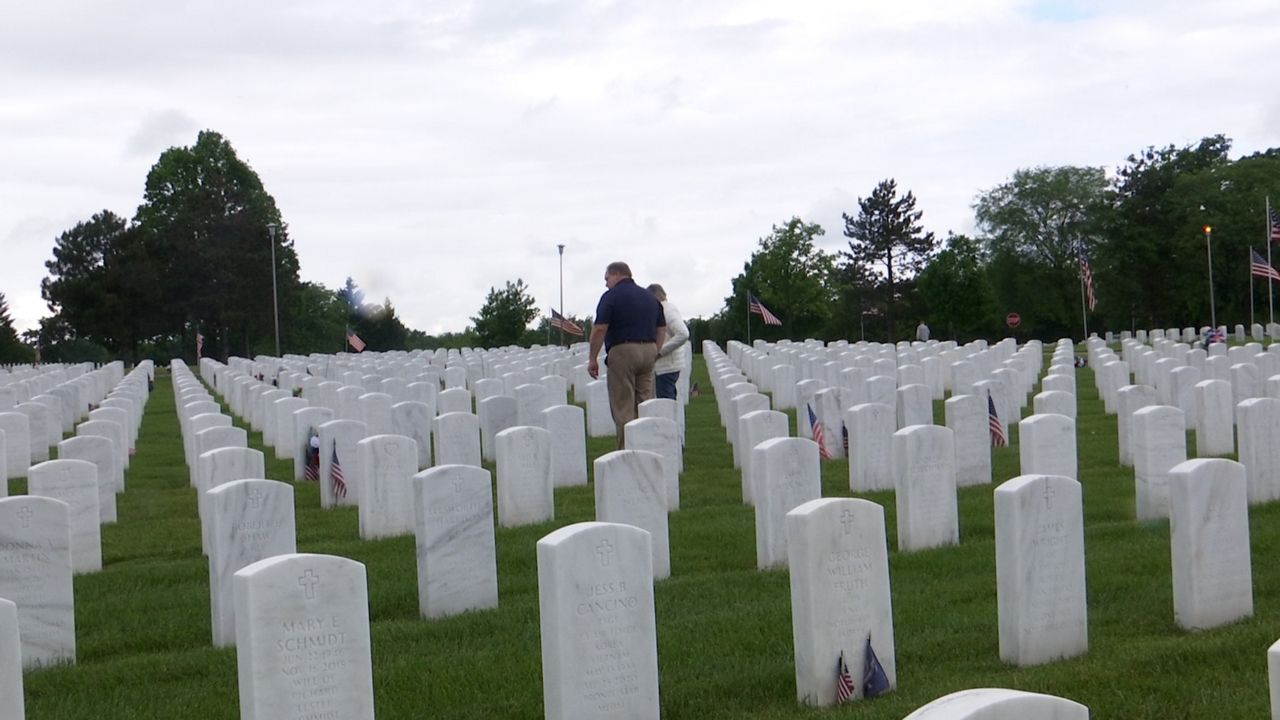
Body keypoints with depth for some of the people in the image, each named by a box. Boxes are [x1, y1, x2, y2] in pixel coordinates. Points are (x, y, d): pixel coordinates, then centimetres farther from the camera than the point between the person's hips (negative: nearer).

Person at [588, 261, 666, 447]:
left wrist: (593, 359, -5)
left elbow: (599, 329, -11)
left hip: (622, 351, -6)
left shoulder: (611, 296, -5)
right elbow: (662, 329, 15)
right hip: (648, 351, 6)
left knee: (623, 409, -3)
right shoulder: (650, 297, 15)